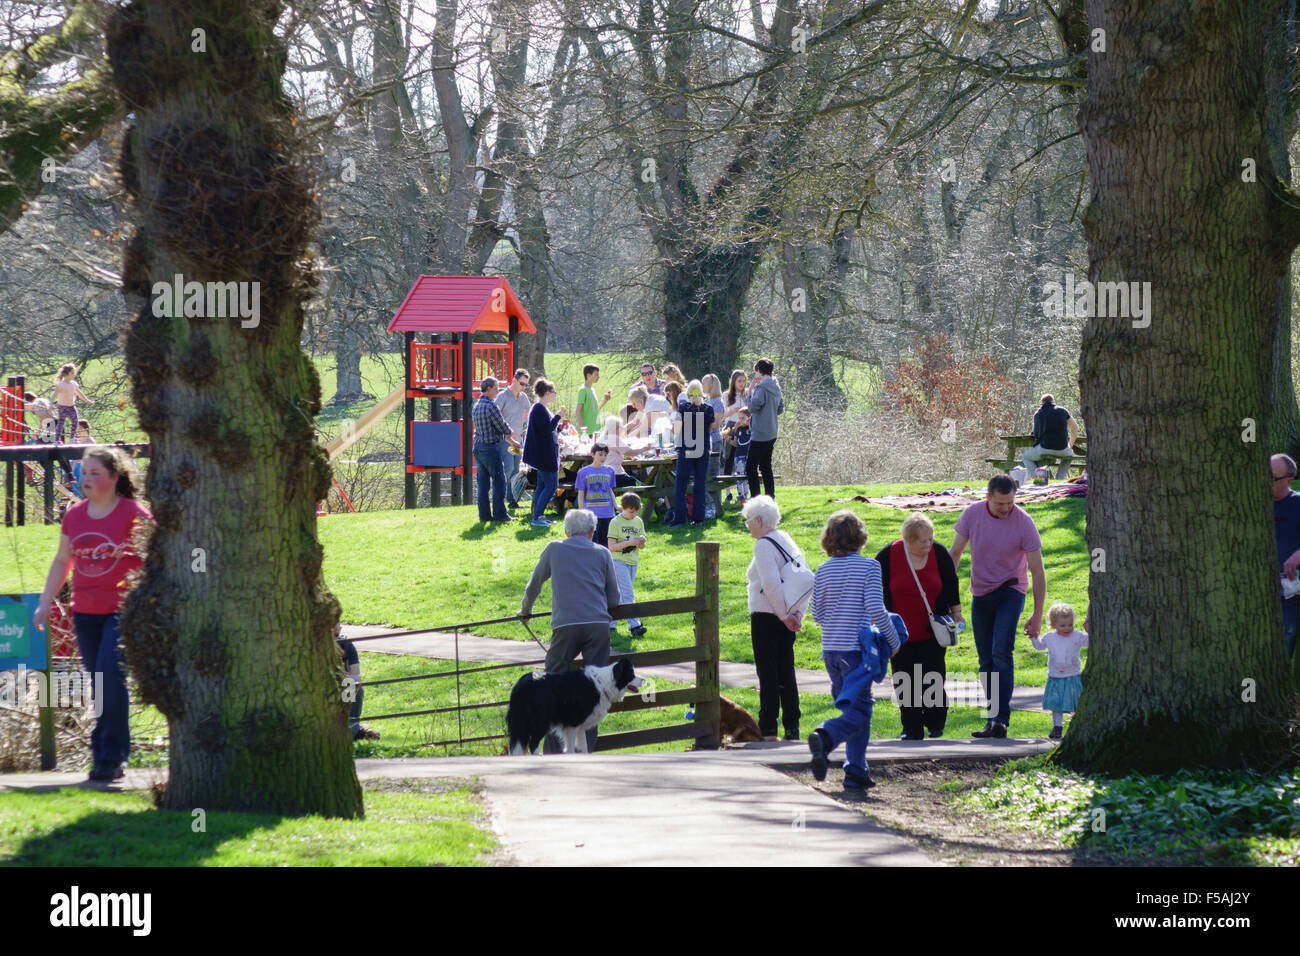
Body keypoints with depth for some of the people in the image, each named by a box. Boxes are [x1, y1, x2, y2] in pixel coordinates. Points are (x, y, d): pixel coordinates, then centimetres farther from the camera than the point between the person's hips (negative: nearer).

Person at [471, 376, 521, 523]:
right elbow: (503, 428, -12)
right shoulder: (491, 406, -15)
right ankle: (499, 514, 0)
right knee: (498, 482, -1)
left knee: (483, 483, 9)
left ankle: (484, 514, 10)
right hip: (491, 448, -8)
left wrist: (511, 442, 24)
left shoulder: (476, 406, 13)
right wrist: (512, 436, 12)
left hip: (478, 447, 8)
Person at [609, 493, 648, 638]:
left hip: (633, 562, 6)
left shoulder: (639, 522, 9)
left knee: (618, 594, 11)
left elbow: (642, 547, 14)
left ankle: (609, 623, 19)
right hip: (619, 561, -6)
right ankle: (634, 625, -21)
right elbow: (611, 547, -12)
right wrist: (629, 543, -22)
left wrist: (642, 542, -9)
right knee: (628, 594, -14)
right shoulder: (616, 522, -8)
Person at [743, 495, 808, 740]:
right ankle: (792, 728, 11)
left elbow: (772, 585, -21)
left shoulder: (763, 545, -13)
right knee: (786, 671, 11)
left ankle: (768, 729, -4)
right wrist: (797, 614, 4)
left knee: (767, 673, -4)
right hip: (787, 619, 8)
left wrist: (785, 616, -14)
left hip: (766, 618, -8)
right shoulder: (787, 541, 12)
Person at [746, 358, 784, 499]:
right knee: (766, 466, 16)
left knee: (750, 467, -6)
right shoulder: (776, 387, 10)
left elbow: (753, 407, -18)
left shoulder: (762, 388, -17)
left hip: (759, 434, -9)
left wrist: (750, 391, -10)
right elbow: (781, 408, 17)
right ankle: (770, 496, 17)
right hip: (771, 433, 9)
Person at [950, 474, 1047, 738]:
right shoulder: (972, 514, -7)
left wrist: (1037, 615, -11)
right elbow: (954, 554, 6)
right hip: (980, 594, 4)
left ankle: (1001, 719, -25)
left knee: (1001, 652, -20)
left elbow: (1037, 571, -10)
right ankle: (994, 718, 13)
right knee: (986, 661, 5)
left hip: (1010, 592, -4)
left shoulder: (1024, 523, -15)